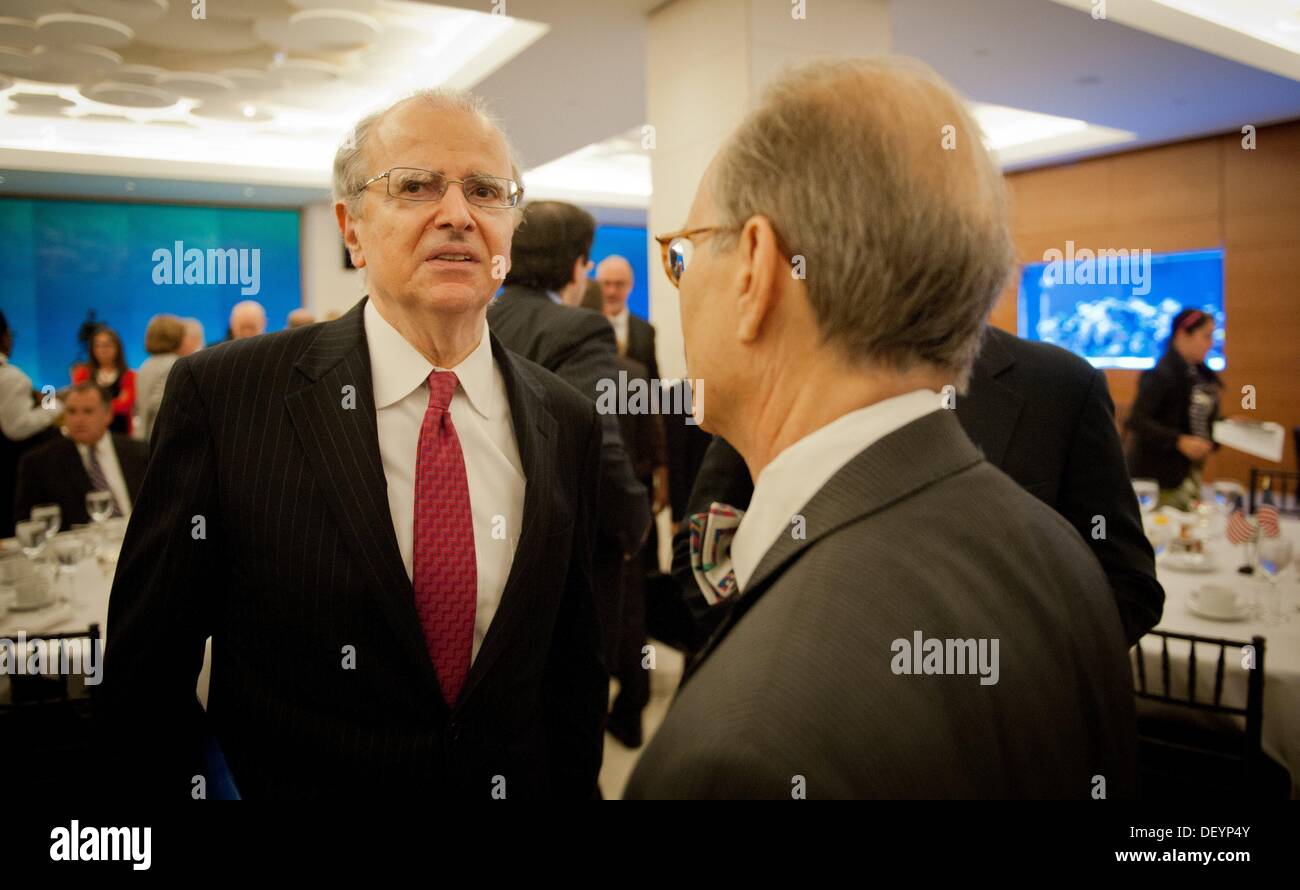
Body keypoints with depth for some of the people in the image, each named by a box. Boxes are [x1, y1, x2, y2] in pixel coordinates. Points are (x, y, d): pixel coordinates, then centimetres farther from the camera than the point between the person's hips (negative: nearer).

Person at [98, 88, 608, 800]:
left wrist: (571, 786, -5)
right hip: (294, 782, -2)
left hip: (514, 786, 3)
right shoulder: (220, 394, -16)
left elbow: (575, 668, 0)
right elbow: (143, 673, -10)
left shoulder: (568, 424, -7)